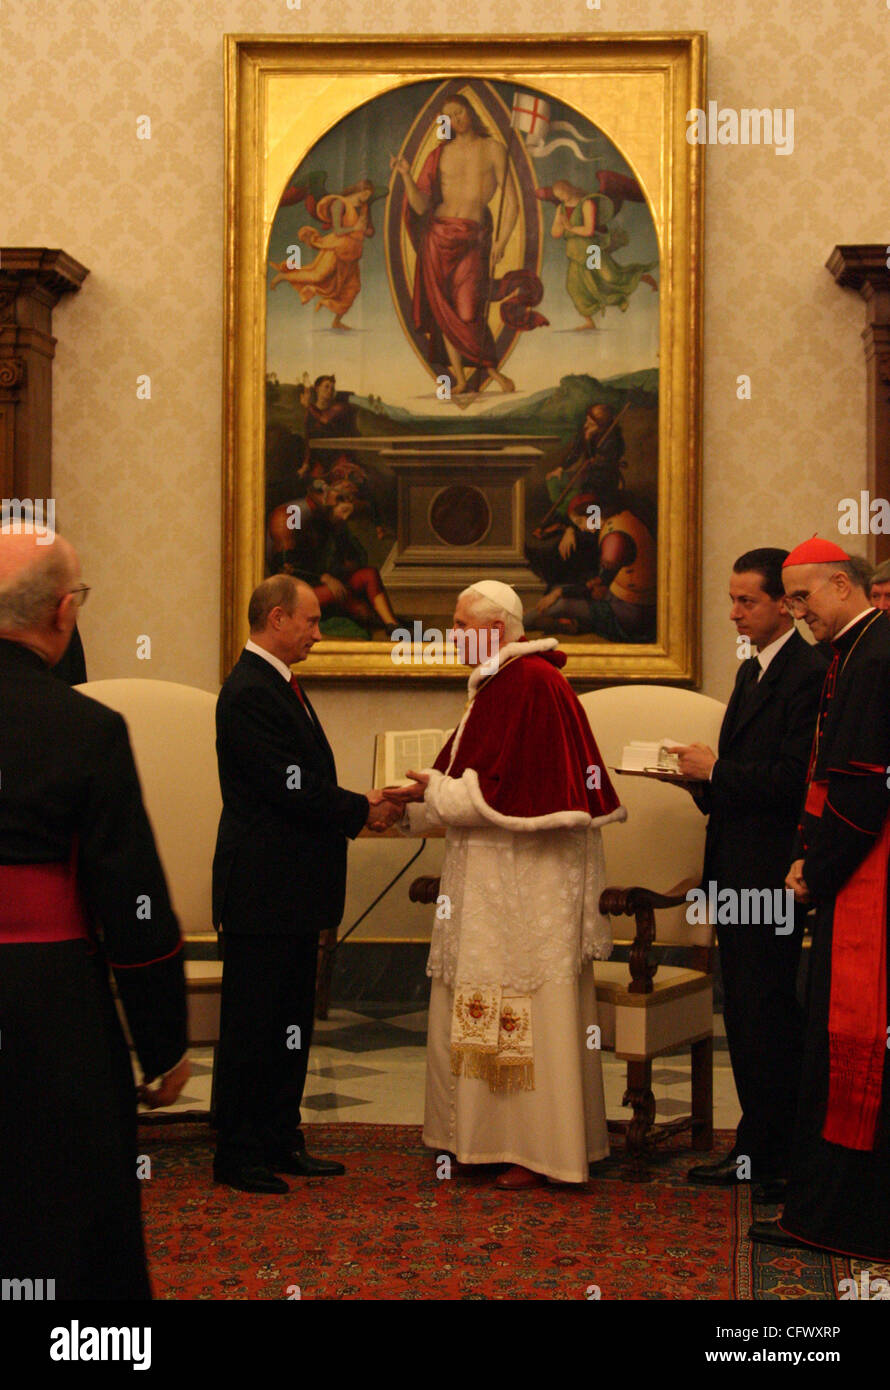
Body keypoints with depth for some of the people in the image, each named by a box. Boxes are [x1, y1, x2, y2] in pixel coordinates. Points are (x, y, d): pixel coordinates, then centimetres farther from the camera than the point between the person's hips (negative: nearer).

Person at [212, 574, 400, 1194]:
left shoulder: (280, 686, 16)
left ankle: (280, 1141, 23)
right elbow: (290, 789, -21)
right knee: (252, 1026, -2)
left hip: (292, 888, 10)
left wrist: (357, 807, 3)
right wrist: (362, 810, -10)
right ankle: (238, 1154, 5)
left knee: (291, 1024, 15)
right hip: (262, 890, -10)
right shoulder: (250, 693, -17)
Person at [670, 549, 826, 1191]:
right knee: (744, 1013, 13)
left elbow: (793, 777, -21)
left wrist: (716, 770, -14)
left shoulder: (810, 673, -13)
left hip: (773, 873, -10)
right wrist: (700, 774, 5)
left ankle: (769, 1152, 2)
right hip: (736, 871, 10)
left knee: (768, 1014, -5)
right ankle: (759, 1146, 20)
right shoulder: (752, 670, 18)